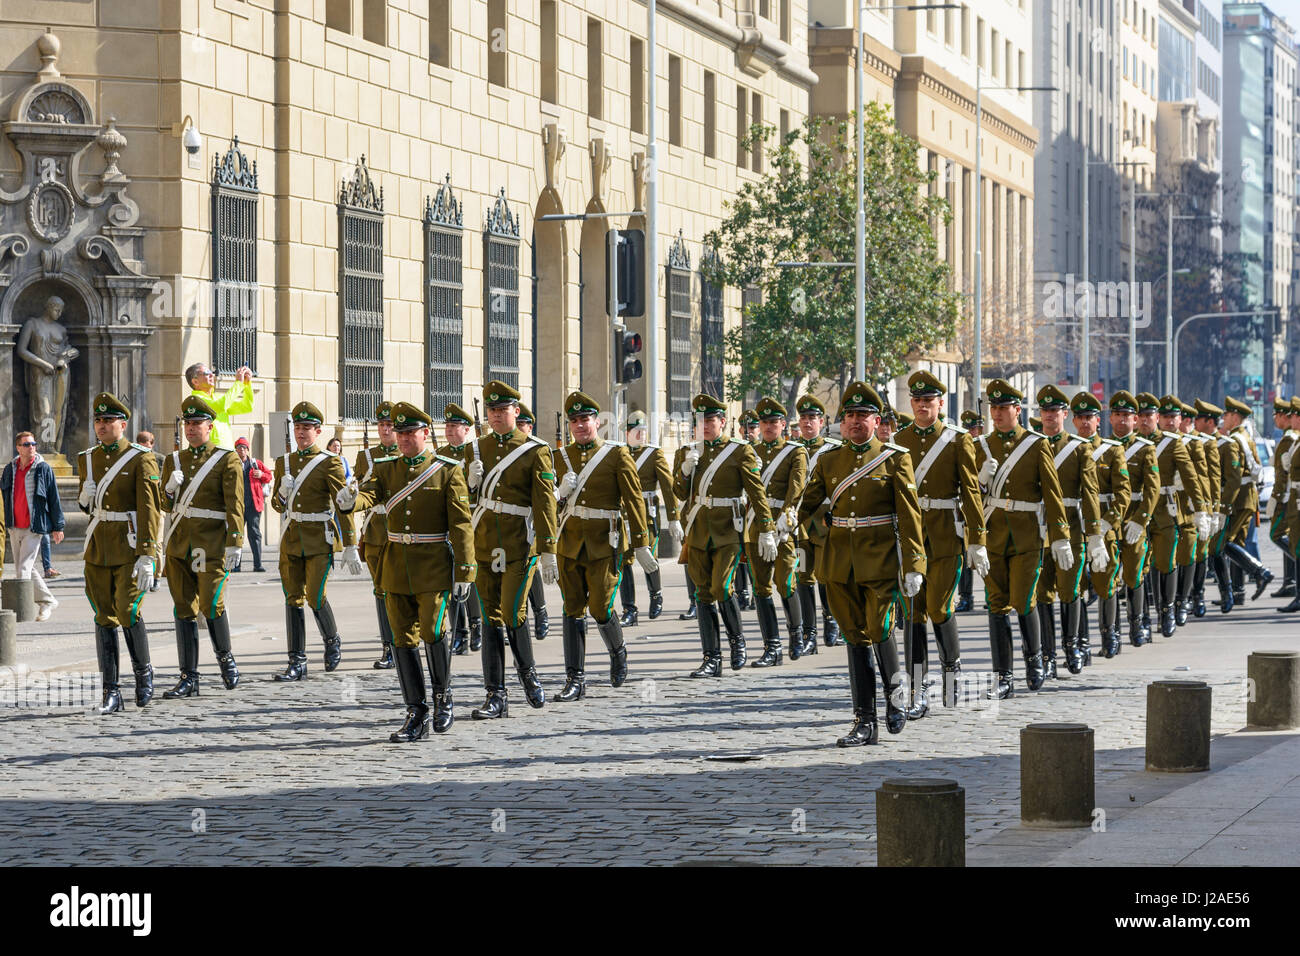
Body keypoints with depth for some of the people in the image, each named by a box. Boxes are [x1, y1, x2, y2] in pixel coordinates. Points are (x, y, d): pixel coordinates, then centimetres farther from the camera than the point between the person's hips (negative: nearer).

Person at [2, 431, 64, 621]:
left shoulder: (44, 469, -5)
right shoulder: (9, 469, 7)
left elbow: (54, 499, -2)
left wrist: (57, 526, -3)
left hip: (34, 527, -6)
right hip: (14, 528, 6)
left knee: (24, 568, -13)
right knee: (22, 568, 12)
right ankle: (48, 601, 24)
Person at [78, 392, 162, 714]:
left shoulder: (141, 460, -8)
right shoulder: (87, 459, 10)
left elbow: (149, 510, -14)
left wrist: (147, 556, -21)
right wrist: (84, 497, -2)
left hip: (129, 548, -5)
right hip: (97, 548, 5)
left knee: (127, 610, -14)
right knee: (104, 616, 1)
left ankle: (143, 670, 13)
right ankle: (111, 693, 2)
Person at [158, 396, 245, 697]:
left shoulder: (227, 460, -1)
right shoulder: (174, 460, 13)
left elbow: (235, 505, -8)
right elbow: (167, 506, 15)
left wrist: (234, 543, -16)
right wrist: (170, 489, -6)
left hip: (212, 545, -5)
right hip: (179, 545, 5)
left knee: (211, 605, -12)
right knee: (184, 610, 2)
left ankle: (225, 657, 16)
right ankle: (188, 679, 4)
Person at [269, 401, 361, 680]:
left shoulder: (329, 463, -6)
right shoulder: (284, 462, 10)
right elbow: (278, 506, 16)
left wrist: (350, 547, -12)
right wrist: (283, 493, -9)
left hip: (319, 540, -5)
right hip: (291, 539, 5)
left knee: (315, 597, -11)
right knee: (293, 598, 2)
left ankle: (332, 641, 19)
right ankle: (297, 662, 4)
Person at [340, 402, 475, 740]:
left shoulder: (447, 470, -3)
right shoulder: (385, 468, 9)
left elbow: (461, 525, -6)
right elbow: (369, 494, -11)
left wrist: (463, 573, -11)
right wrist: (349, 501, -36)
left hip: (434, 566, -4)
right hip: (396, 568, 4)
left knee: (432, 629, -18)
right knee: (403, 637, 3)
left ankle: (443, 692, 7)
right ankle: (417, 716, 10)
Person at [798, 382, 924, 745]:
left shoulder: (895, 459, 0)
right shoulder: (829, 461, 10)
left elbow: (909, 515, -4)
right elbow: (807, 502, 5)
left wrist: (913, 566, -10)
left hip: (880, 558, -3)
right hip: (840, 562, 3)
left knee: (879, 629, -9)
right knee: (855, 635, 3)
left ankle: (894, 694, 20)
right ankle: (865, 722, 5)